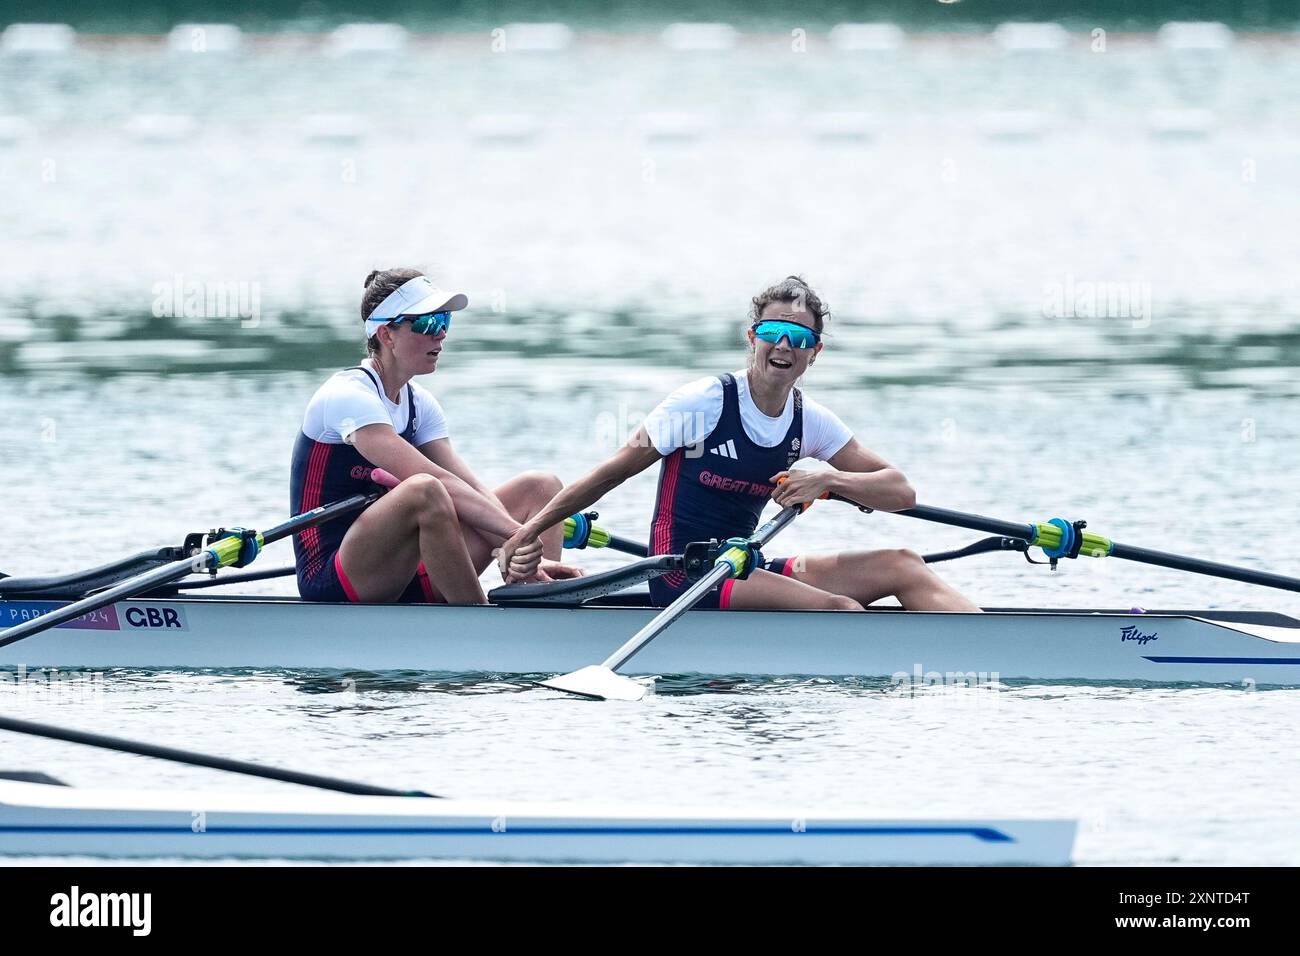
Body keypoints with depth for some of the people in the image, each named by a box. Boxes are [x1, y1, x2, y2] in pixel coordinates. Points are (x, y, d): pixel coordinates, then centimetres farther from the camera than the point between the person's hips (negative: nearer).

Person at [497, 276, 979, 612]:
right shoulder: (704, 403, -9)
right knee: (839, 609, -29)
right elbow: (613, 472, -6)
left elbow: (900, 492, 2)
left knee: (903, 567, -9)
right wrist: (530, 531, -9)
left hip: (743, 571, 7)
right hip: (683, 577, -7)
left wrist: (829, 480, -17)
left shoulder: (809, 421, 7)